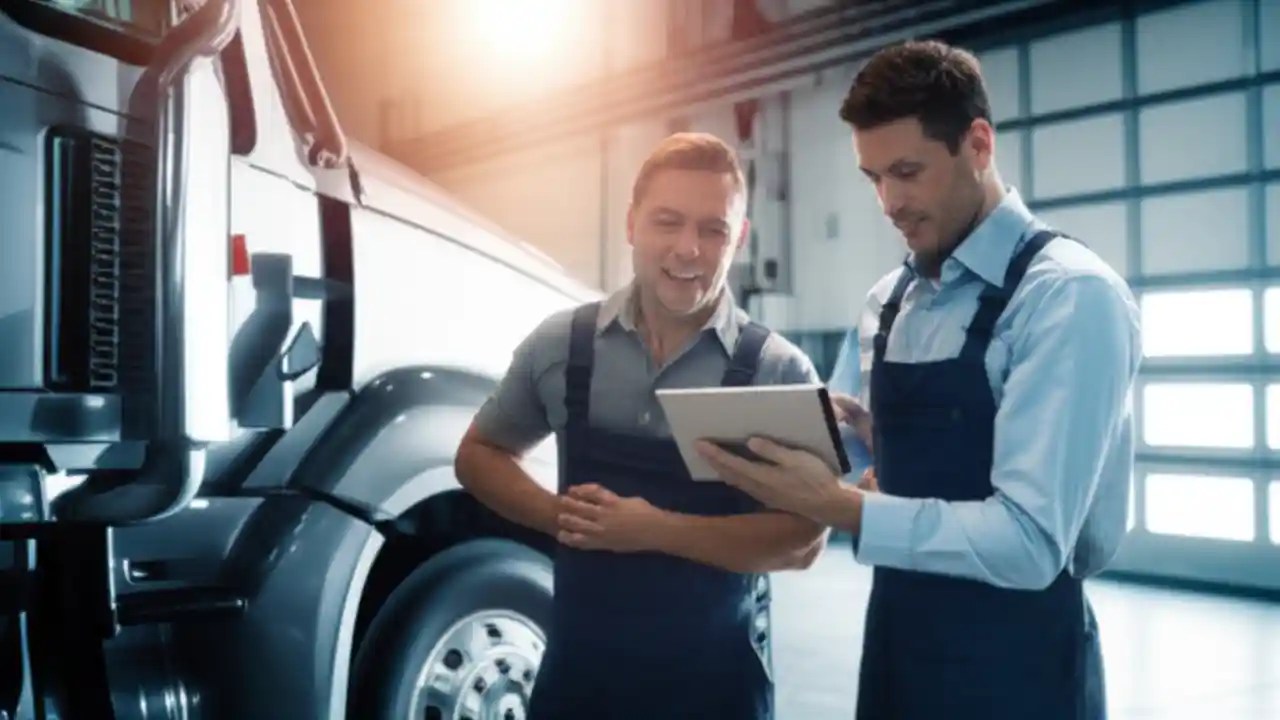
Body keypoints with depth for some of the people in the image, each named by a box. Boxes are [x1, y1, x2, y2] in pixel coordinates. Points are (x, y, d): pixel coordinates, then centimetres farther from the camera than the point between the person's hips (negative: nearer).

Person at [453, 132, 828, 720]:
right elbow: (479, 454, 8)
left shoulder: (779, 372, -10)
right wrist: (560, 515, -9)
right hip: (579, 667, 2)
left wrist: (658, 530, -21)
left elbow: (804, 540, -11)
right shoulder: (561, 344, -4)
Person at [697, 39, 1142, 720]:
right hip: (896, 650, 7)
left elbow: (1029, 541, -24)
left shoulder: (1071, 295, -17)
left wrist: (836, 505, -25)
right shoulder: (889, 301, 6)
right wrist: (868, 442, -5)